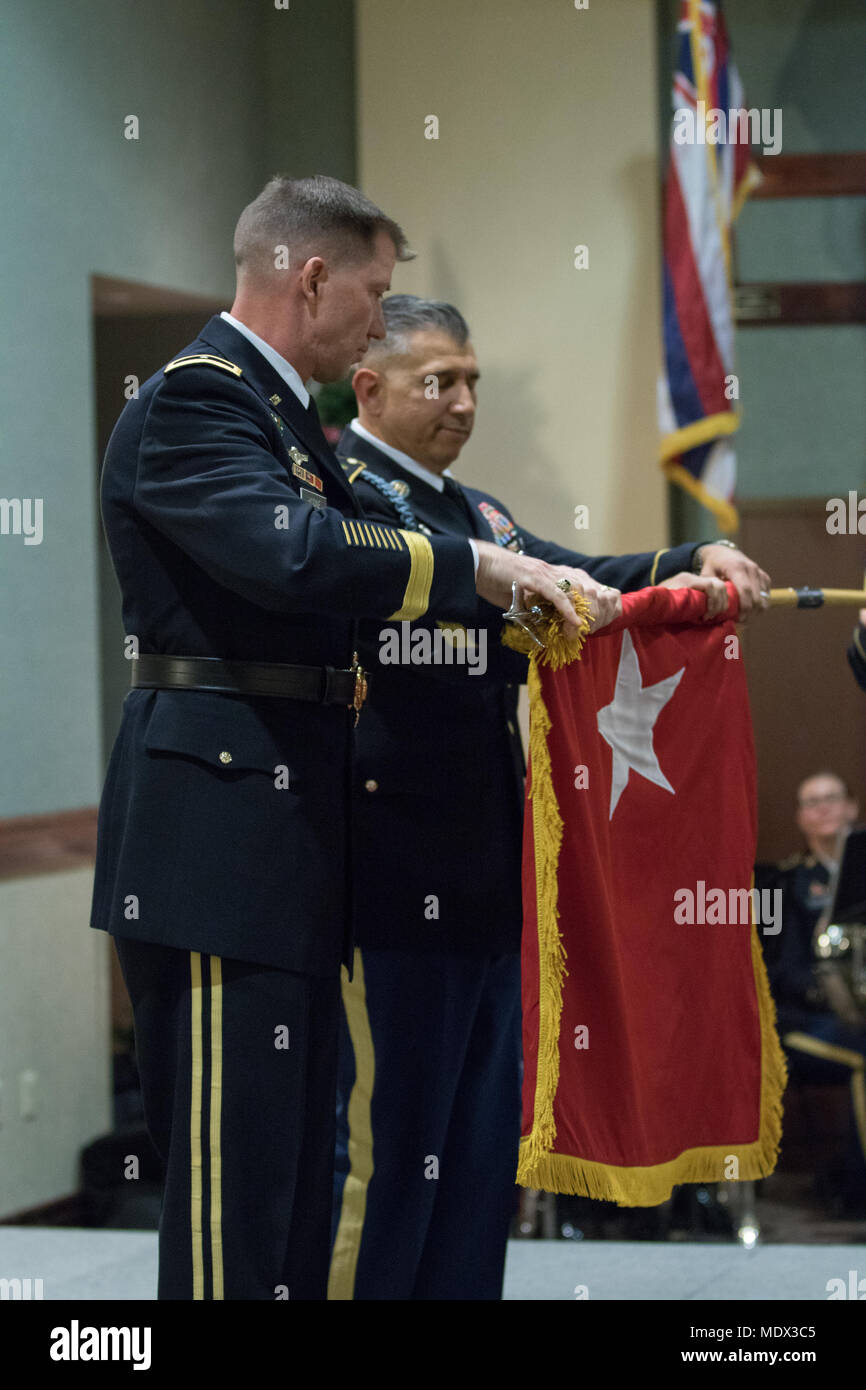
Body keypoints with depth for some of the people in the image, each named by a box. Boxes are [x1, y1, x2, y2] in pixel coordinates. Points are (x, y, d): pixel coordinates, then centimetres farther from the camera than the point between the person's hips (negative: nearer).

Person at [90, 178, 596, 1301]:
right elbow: (289, 556, -29)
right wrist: (476, 570, -21)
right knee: (231, 1156, -9)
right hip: (219, 838, -11)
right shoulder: (195, 398, -12)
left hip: (285, 830, 11)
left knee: (294, 1155, 13)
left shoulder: (274, 407, 21)